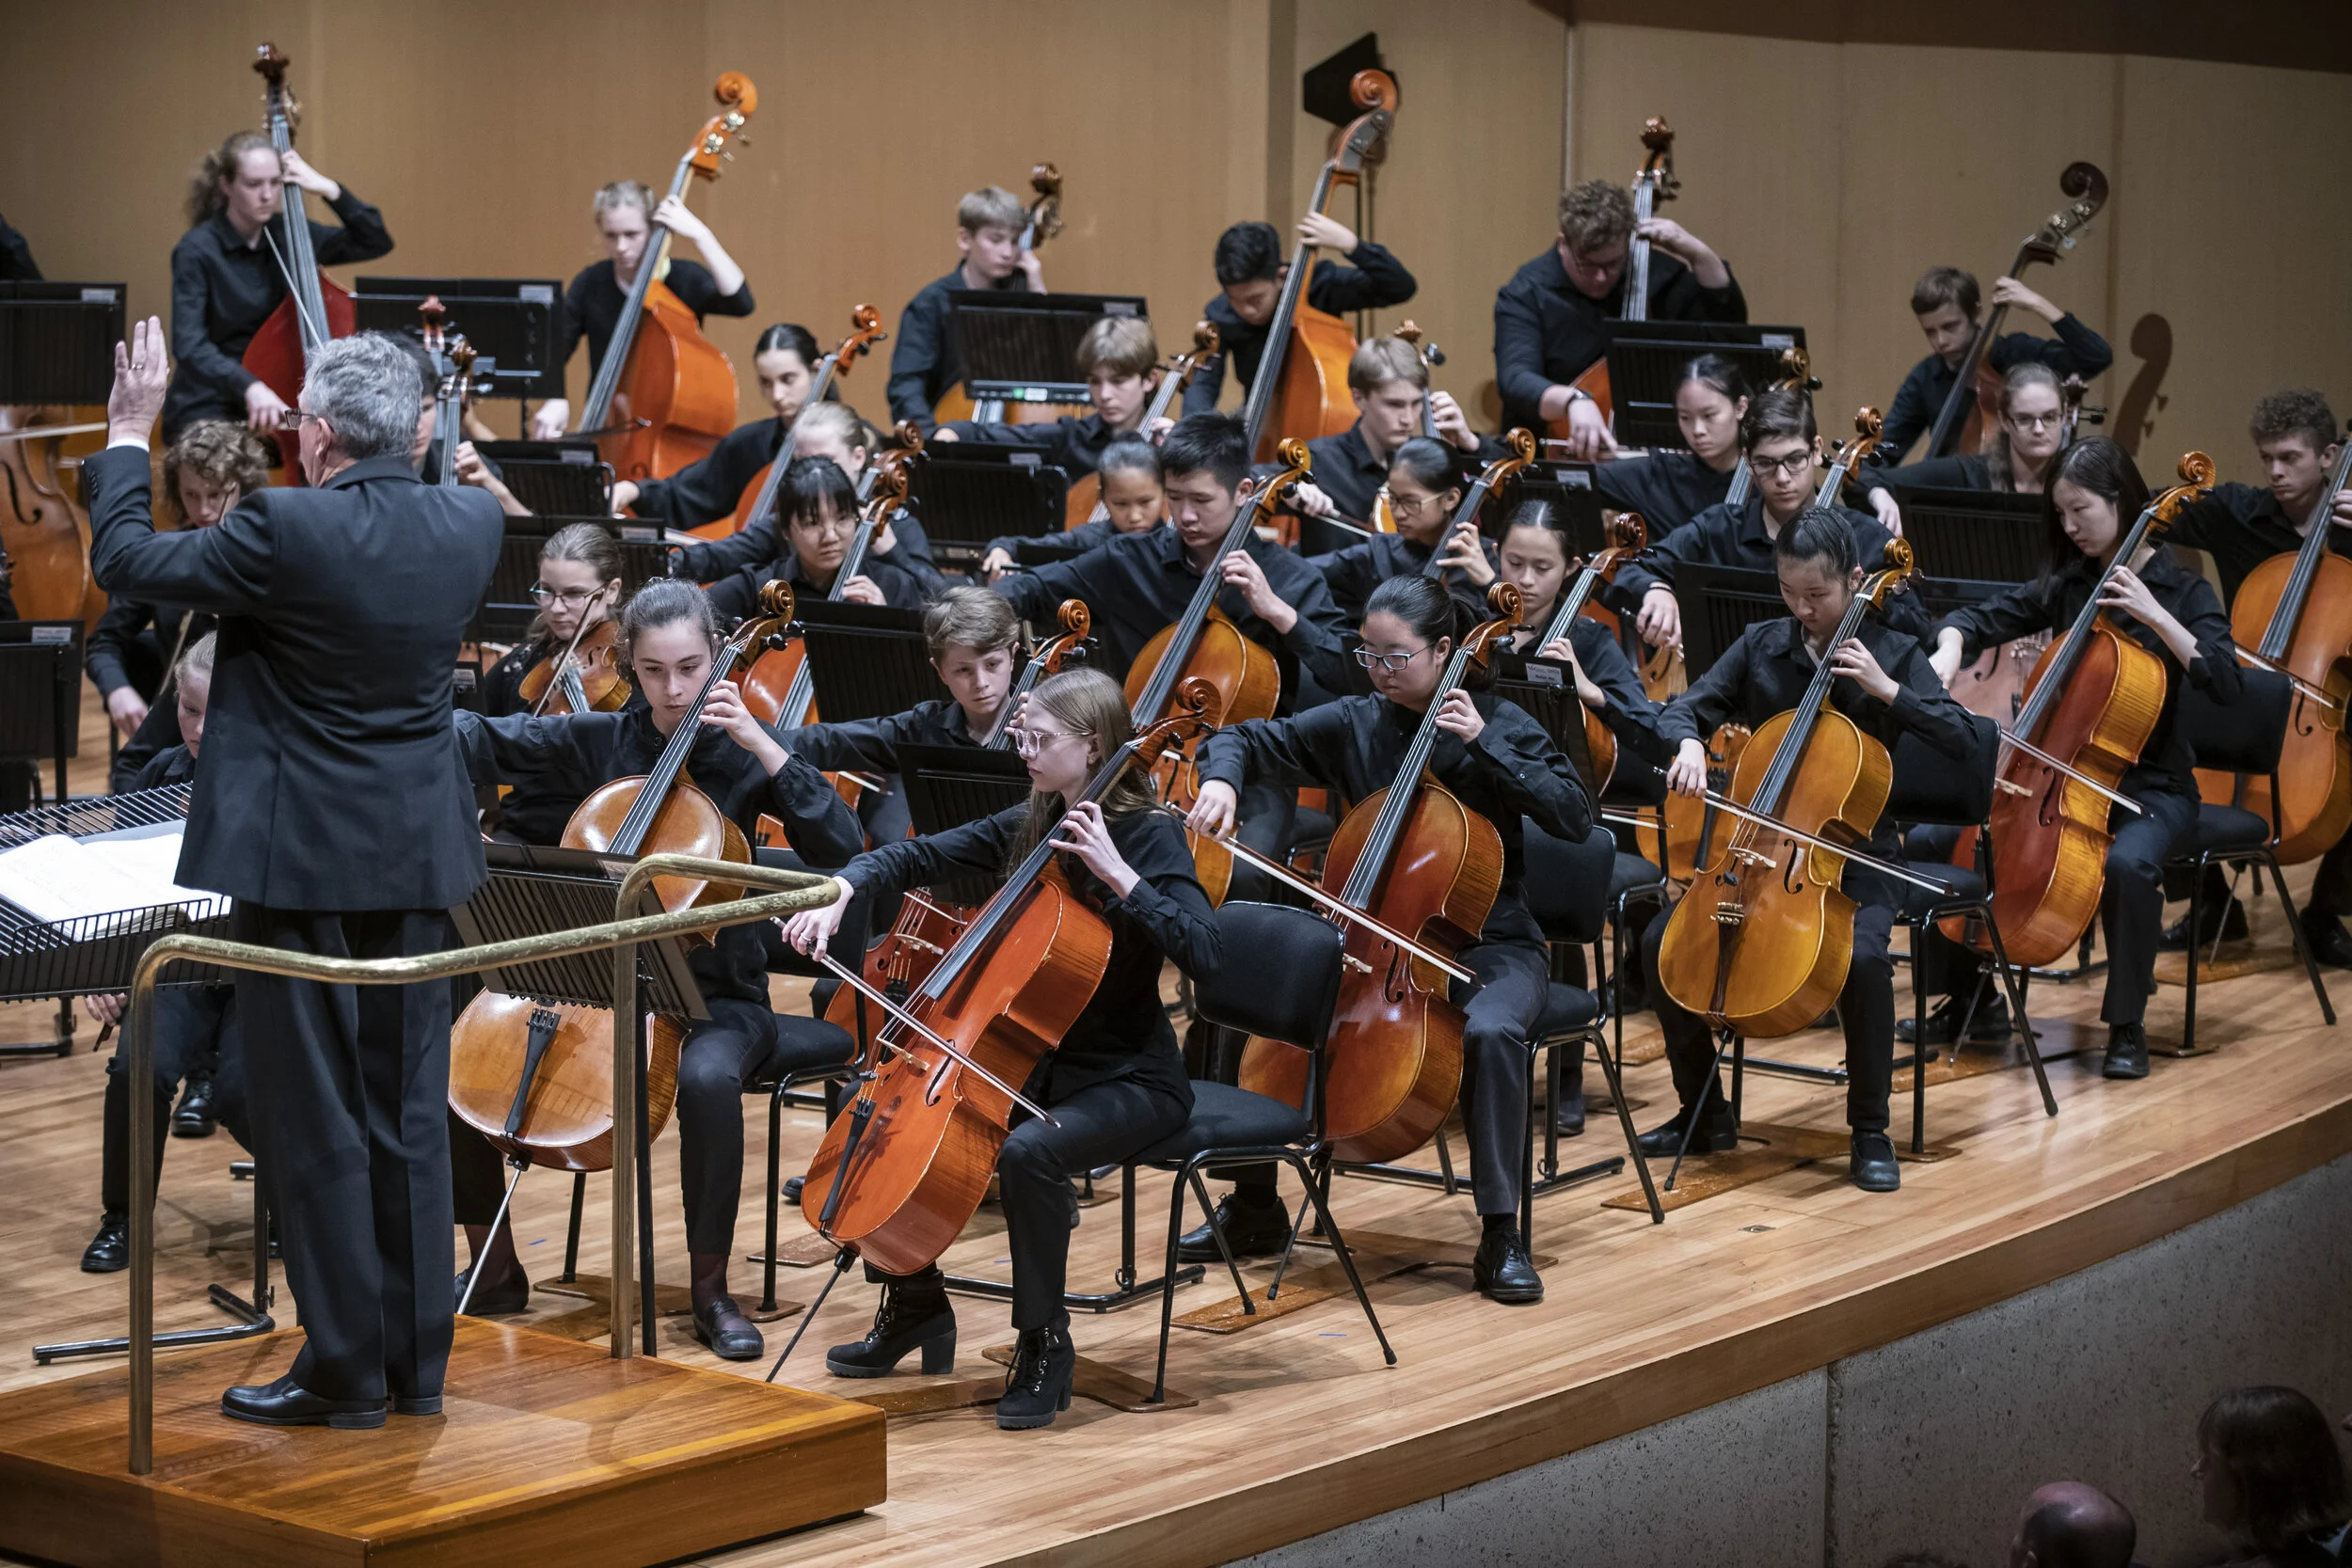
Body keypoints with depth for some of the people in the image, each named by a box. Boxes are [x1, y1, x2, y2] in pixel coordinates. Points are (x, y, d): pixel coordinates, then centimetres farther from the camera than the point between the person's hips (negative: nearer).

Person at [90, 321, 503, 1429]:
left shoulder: (285, 530, -19)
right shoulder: (470, 527, -1)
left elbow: (126, 562, -7)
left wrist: (128, 436, 5)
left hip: (301, 861, -6)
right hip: (417, 859, 6)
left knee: (313, 1120, 2)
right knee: (407, 1112, 12)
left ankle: (345, 1369, 6)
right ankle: (417, 1361, 18)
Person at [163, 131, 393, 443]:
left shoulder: (287, 236, 5)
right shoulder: (198, 250, -11)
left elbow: (376, 242, 11)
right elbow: (189, 345, -22)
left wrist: (330, 190, -2)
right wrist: (250, 386, -38)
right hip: (207, 413, -5)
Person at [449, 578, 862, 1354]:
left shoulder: (744, 751, -2)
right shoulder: (600, 741, 5)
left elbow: (840, 846, -14)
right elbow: (482, 740, 3)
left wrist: (761, 745, -19)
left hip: (714, 993, -3)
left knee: (707, 1078, -38)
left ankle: (711, 1287, -19)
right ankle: (494, 1270, 1)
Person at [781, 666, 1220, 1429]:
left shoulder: (1149, 836, -14)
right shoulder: (1029, 827, 6)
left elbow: (1202, 951, -27)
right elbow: (919, 857, 8)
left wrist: (1118, 873, -31)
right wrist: (841, 893, -10)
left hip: (1128, 1079, -7)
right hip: (1033, 1062, 8)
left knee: (1027, 1152, -35)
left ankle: (1044, 1346, -18)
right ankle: (916, 1306, 17)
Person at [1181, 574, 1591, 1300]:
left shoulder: (1498, 724, -5)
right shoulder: (1353, 725, 3)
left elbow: (1574, 817, -15)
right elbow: (1246, 741, 8)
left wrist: (1483, 743, -21)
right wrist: (1221, 779, -15)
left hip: (1486, 944, -4)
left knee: (1492, 1031, -36)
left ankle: (1501, 1234, -23)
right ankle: (1254, 1208, 4)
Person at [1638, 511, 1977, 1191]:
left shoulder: (1891, 654, -3)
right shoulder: (1760, 647, 5)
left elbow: (1962, 742, -11)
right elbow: (1687, 708, 3)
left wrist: (1887, 689, -20)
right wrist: (1689, 743, -19)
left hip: (1852, 859, -4)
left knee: (1864, 956, -34)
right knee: (1661, 942, -16)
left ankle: (1870, 1131, -15)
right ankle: (1705, 1112, 4)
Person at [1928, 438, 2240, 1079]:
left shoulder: (2179, 588, -6)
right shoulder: (2064, 586, 7)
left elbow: (2225, 682, -18)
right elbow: (1980, 618, 11)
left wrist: (2156, 616, -25)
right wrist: (1949, 650, -11)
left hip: (2148, 785, -5)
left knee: (2128, 864, -38)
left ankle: (2127, 1026, -18)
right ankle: (1968, 995, 7)